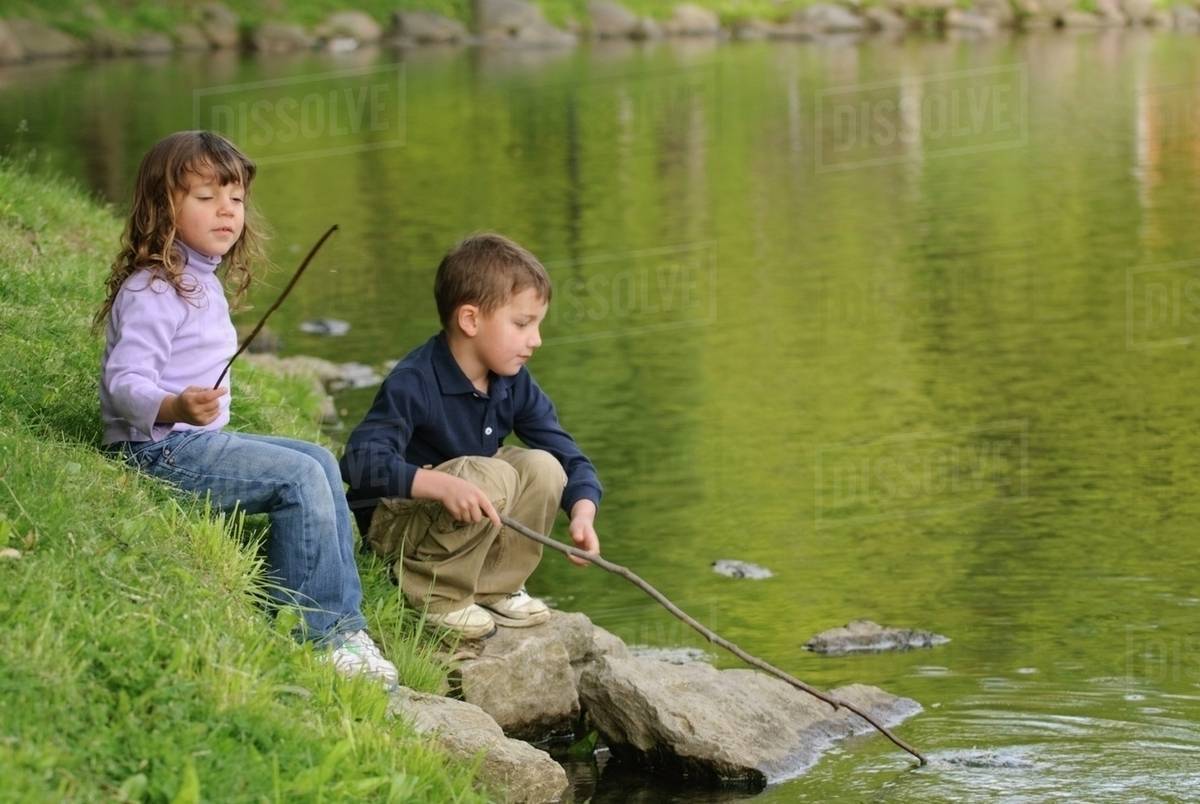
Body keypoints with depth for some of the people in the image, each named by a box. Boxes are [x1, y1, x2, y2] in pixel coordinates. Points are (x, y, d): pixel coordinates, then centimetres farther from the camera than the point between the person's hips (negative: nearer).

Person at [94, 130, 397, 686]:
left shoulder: (204, 284, 15)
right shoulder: (150, 292, -18)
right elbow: (126, 383, -27)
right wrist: (175, 408, -43)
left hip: (197, 441, 11)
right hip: (157, 449, -11)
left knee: (322, 463, 8)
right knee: (301, 478, -19)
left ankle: (343, 623, 5)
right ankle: (317, 634, -13)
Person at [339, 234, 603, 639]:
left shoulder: (514, 385, -3)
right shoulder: (413, 384, -25)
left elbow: (568, 456, -3)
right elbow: (361, 460, -36)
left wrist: (583, 514, -25)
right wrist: (443, 484, -49)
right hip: (394, 522, -7)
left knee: (543, 467, -13)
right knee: (493, 478, -30)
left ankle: (496, 587, -2)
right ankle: (436, 594, -14)